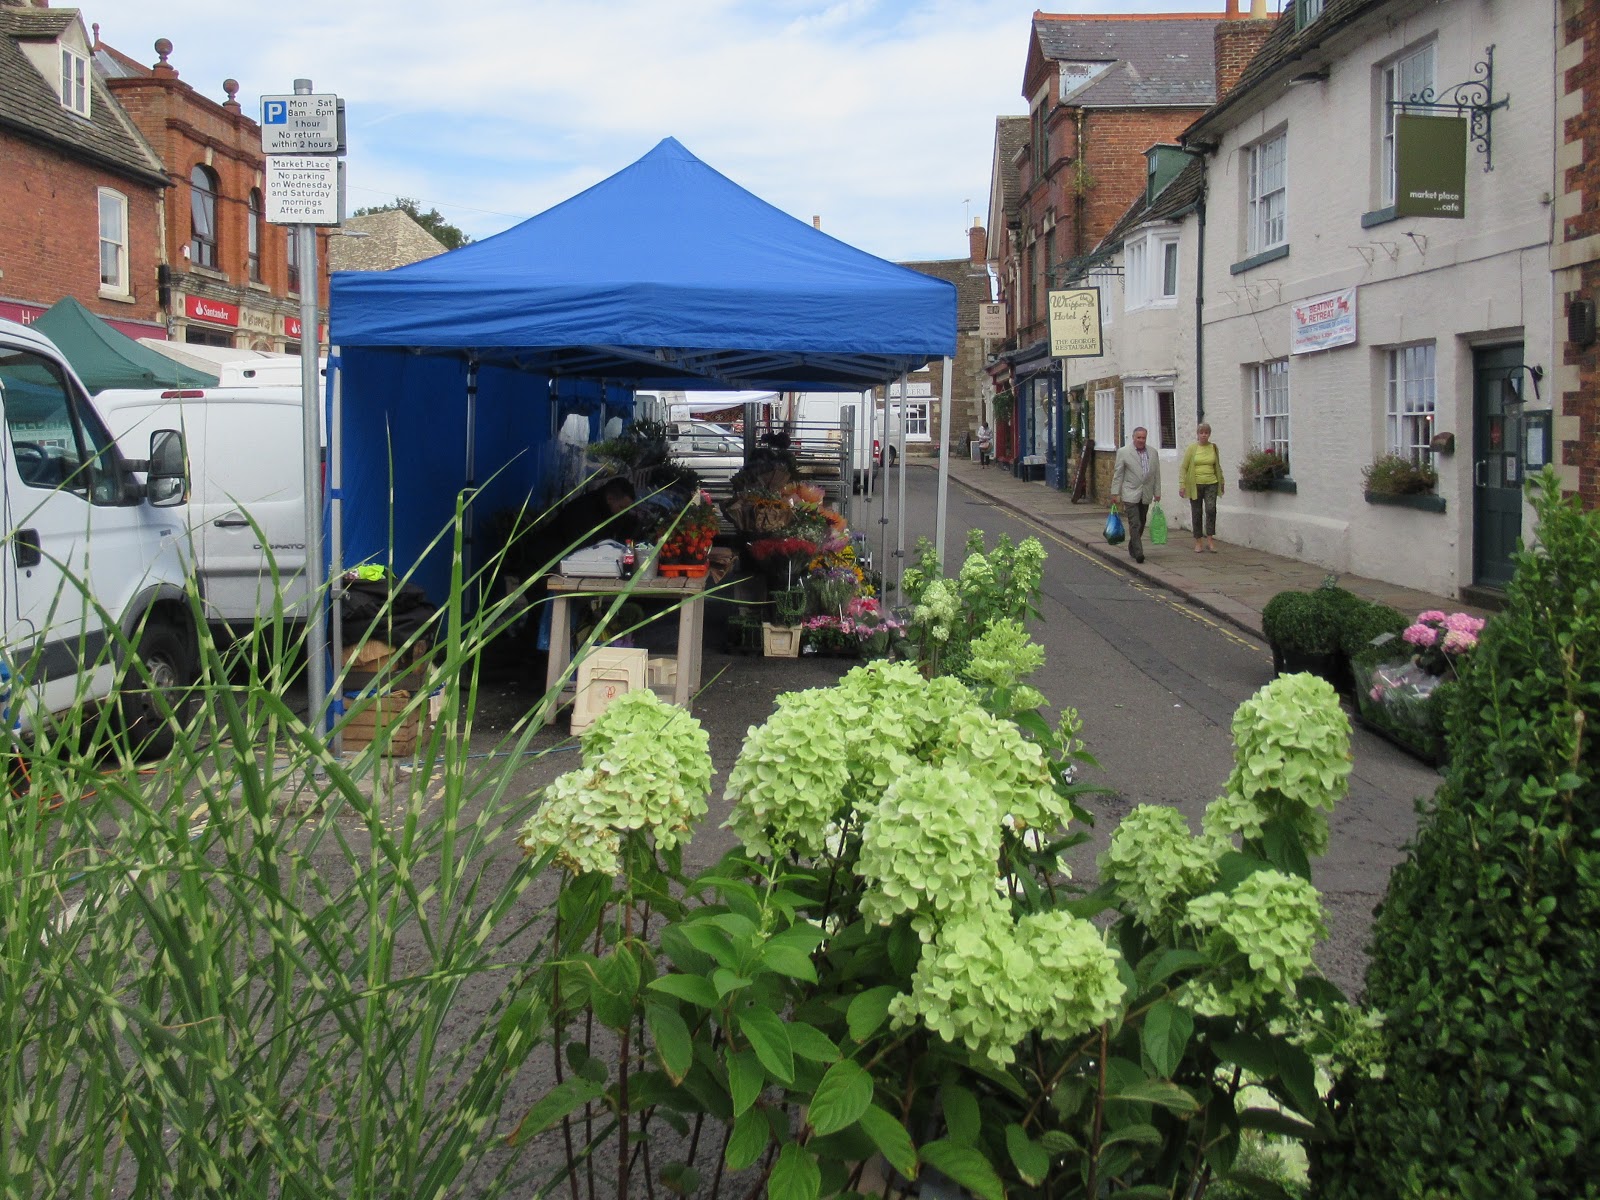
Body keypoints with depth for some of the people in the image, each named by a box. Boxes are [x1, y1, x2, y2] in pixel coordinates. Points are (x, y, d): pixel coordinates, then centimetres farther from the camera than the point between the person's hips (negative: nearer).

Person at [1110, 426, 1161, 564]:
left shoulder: (1153, 453, 8)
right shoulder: (1123, 452, -3)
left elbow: (1156, 474, 12)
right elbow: (1118, 474, -3)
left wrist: (1157, 492, 10)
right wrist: (1115, 494, -6)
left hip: (1146, 495, 4)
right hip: (1130, 494, -4)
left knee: (1141, 524, 11)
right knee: (1135, 524, -11)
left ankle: (1132, 548, 27)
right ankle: (1138, 553, -13)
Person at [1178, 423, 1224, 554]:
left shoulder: (1213, 448, 8)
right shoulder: (1192, 448, -1)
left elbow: (1218, 467, 20)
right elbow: (1183, 468, -1)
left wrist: (1221, 482, 23)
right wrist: (1182, 485, -8)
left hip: (1211, 484, 1)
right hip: (1195, 485, -1)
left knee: (1211, 509, -16)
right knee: (1197, 513, 4)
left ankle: (1210, 540, -13)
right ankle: (1198, 542, 14)